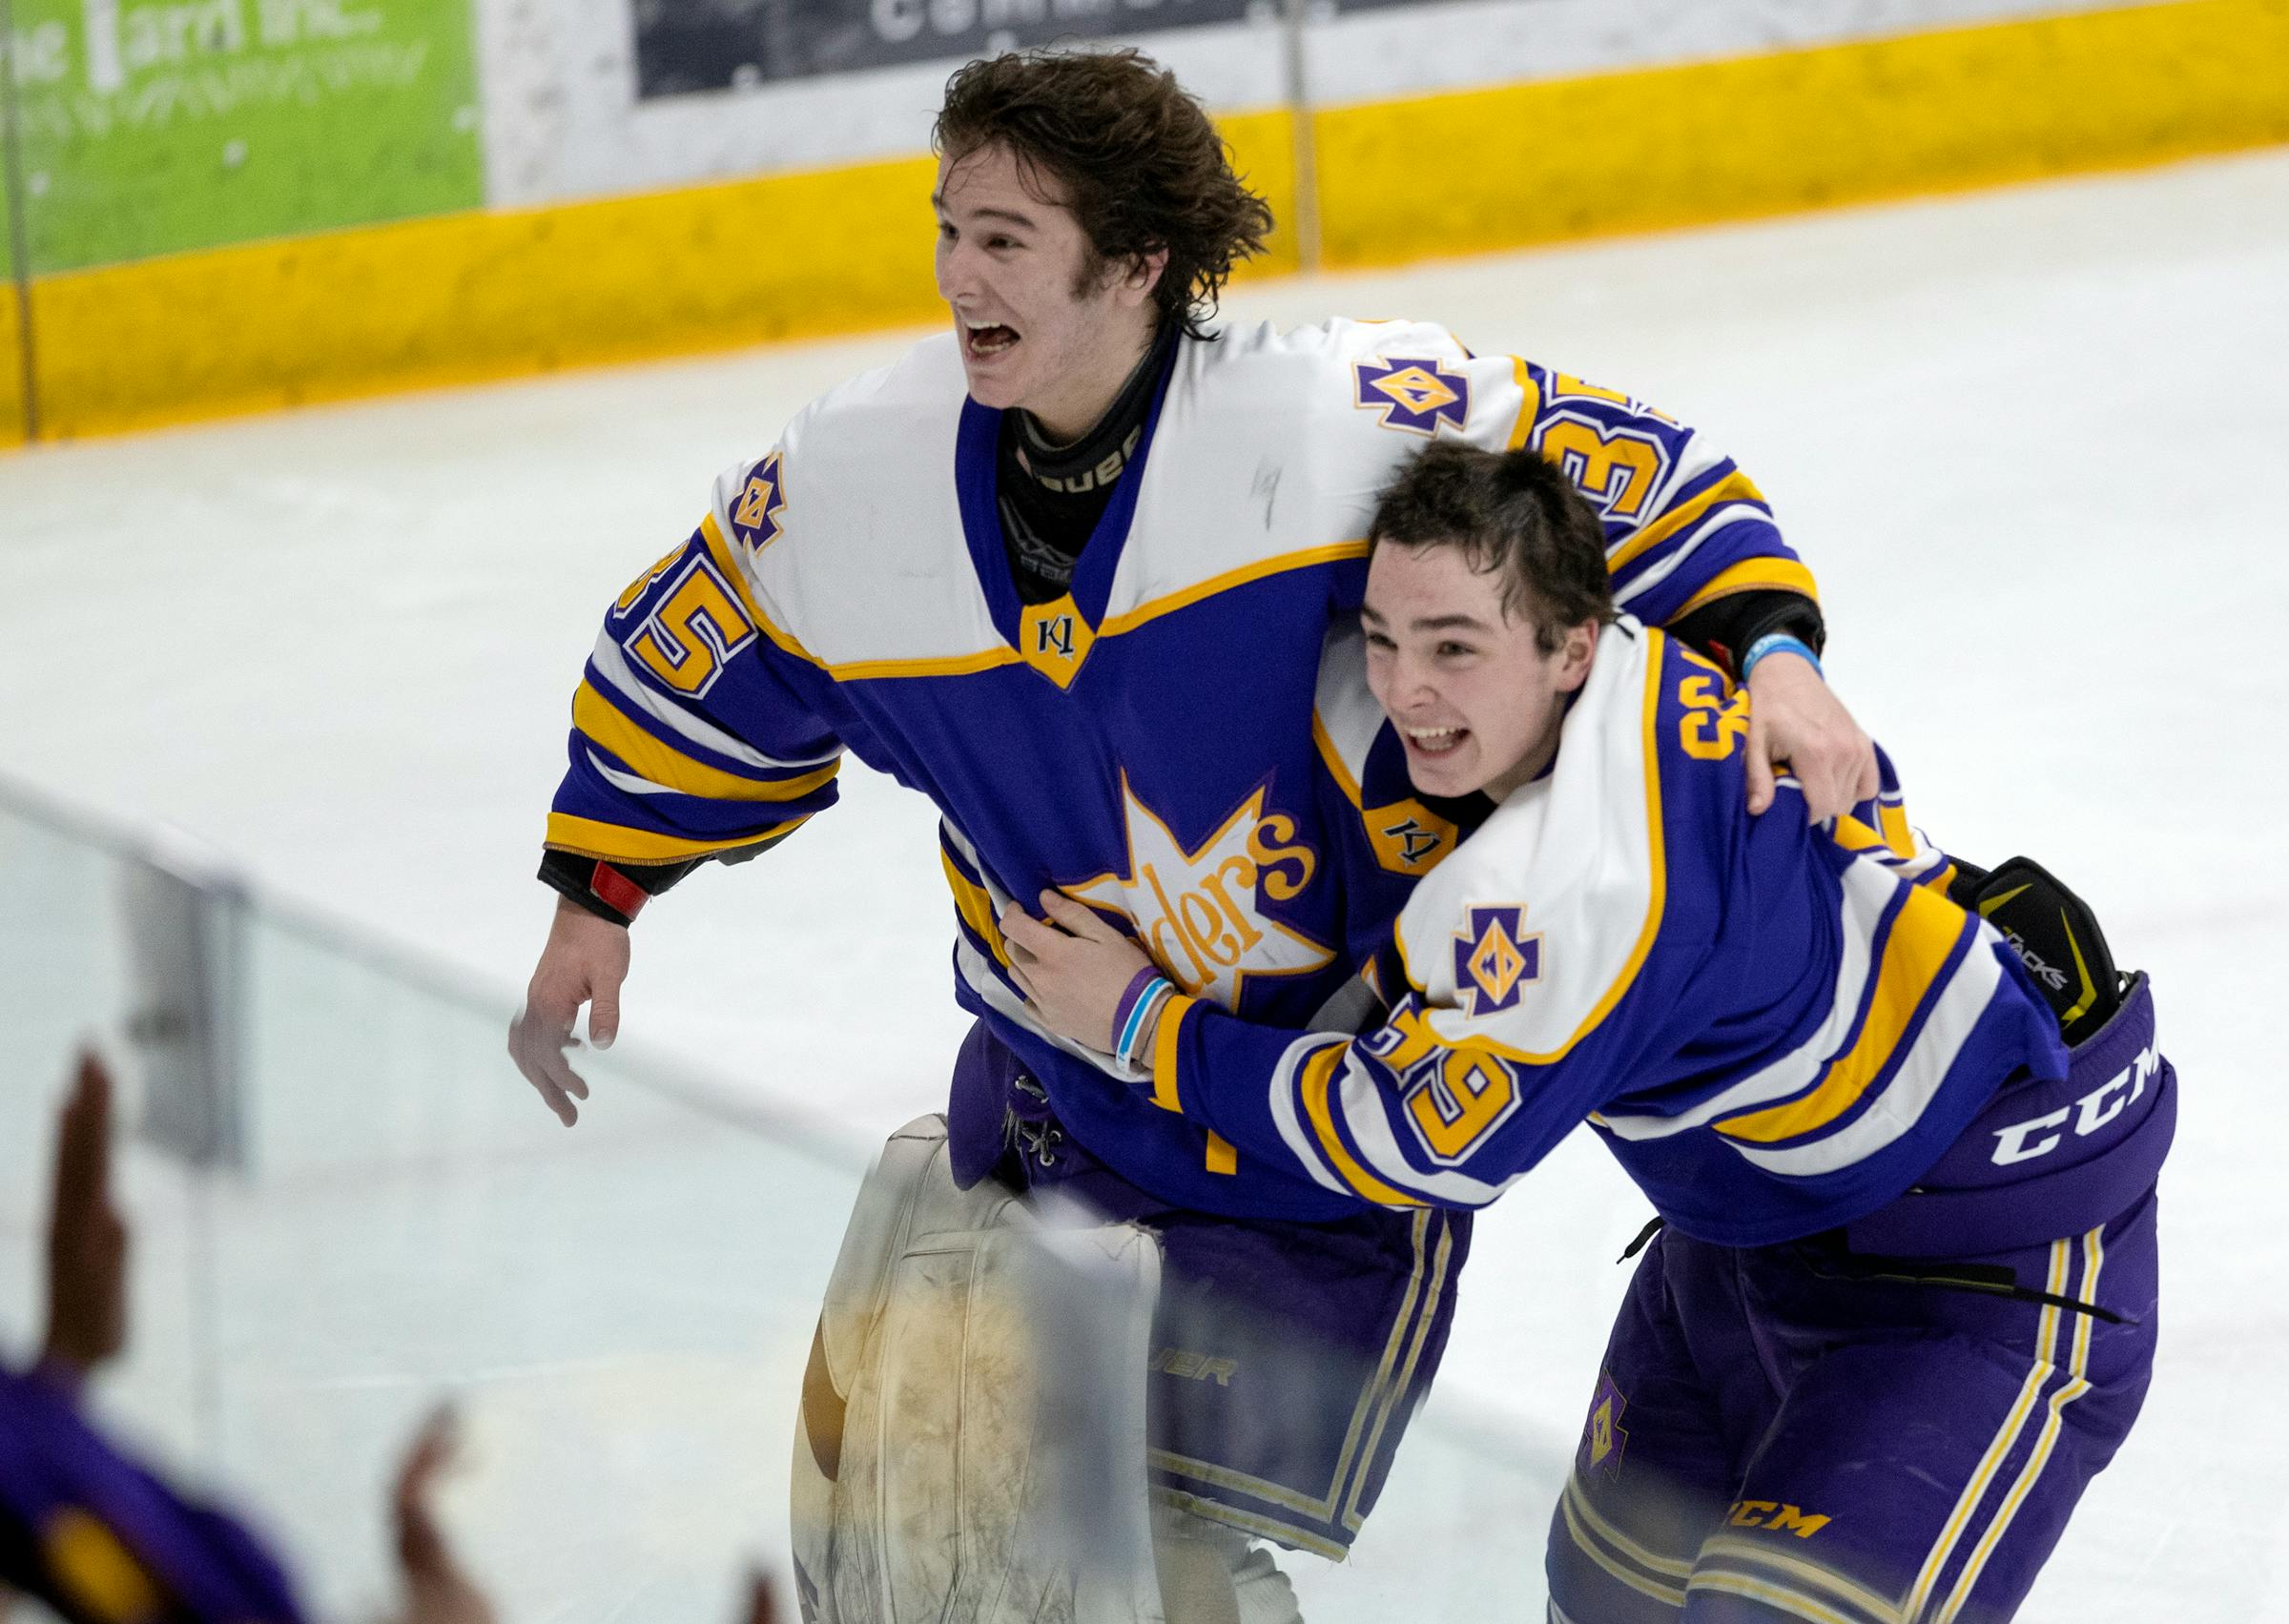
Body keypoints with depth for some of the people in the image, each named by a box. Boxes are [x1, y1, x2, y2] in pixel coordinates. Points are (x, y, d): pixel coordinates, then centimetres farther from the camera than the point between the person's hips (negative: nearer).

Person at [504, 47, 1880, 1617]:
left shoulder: (1345, 418, -24)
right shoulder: (862, 471, -9)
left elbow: (1639, 479, -14)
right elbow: (690, 661, 9)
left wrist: (1773, 648, -28)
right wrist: (594, 895, 14)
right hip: (1054, 1080, 5)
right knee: (873, 1433, 11)